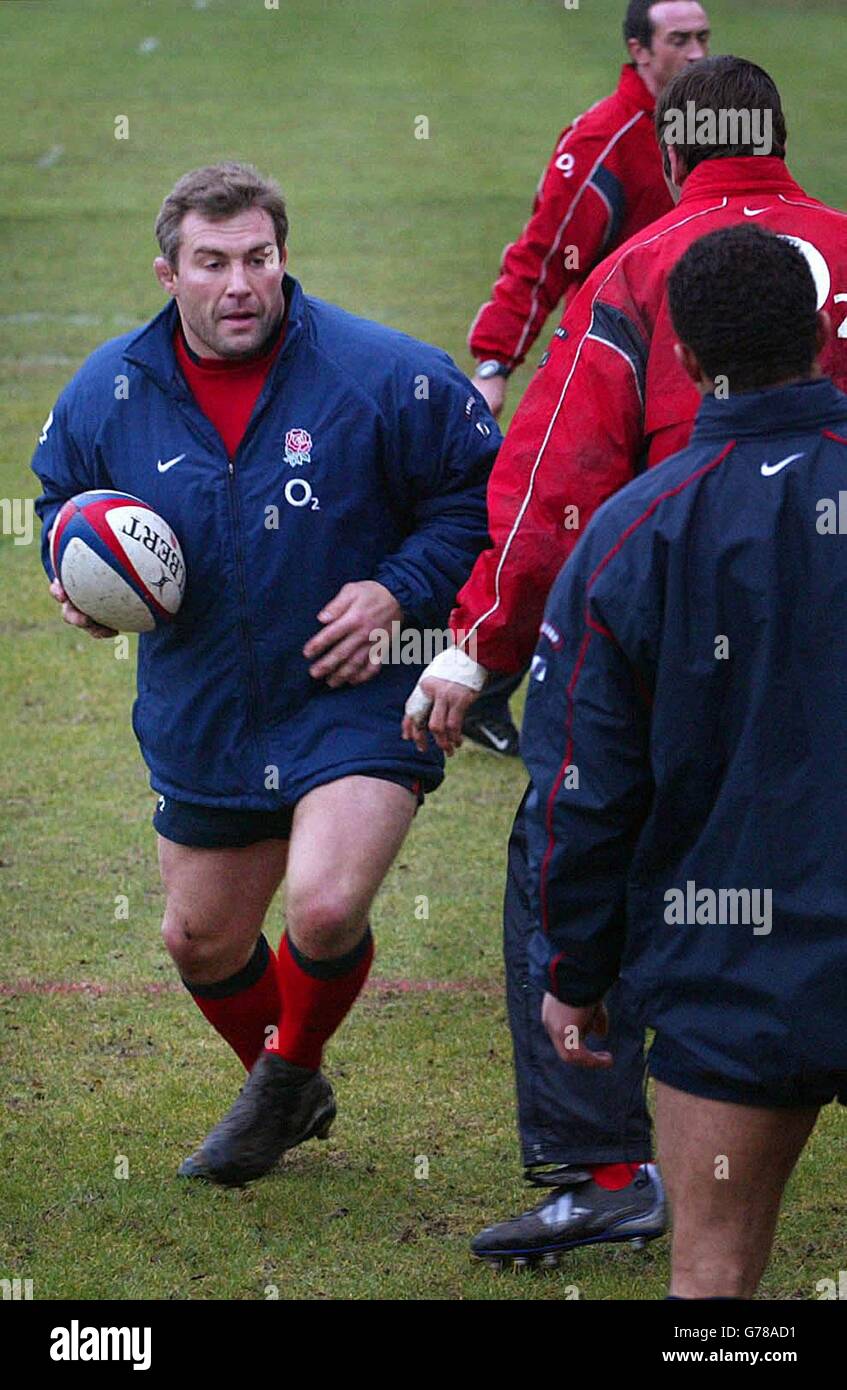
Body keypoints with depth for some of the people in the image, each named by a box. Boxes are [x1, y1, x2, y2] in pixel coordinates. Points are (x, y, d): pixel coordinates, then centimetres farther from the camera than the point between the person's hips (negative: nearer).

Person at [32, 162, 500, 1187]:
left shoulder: (385, 376, -14)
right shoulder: (107, 393, -3)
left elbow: (480, 487, -3)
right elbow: (62, 497, 16)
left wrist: (399, 591, -14)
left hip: (358, 704, -4)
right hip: (203, 723, 5)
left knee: (324, 908, -25)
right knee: (200, 940, 16)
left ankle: (290, 1068, 9)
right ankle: (284, 1099, 47)